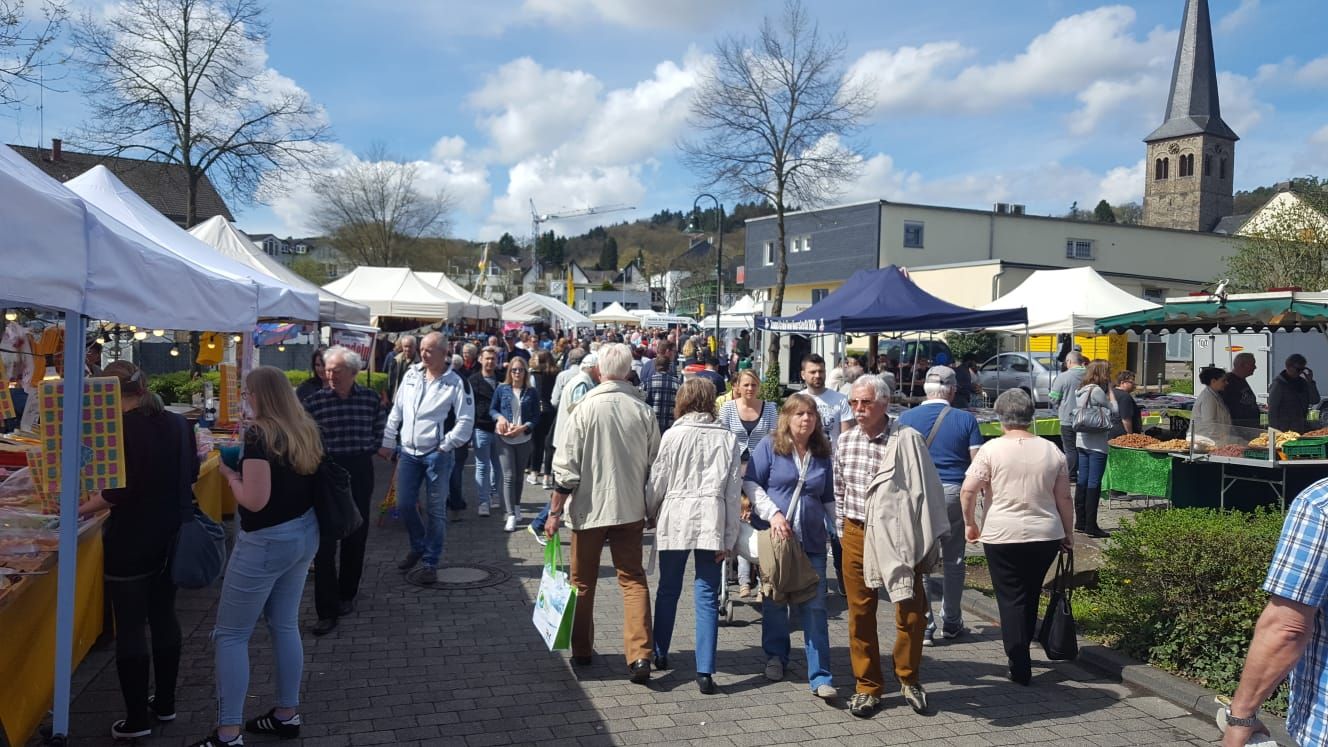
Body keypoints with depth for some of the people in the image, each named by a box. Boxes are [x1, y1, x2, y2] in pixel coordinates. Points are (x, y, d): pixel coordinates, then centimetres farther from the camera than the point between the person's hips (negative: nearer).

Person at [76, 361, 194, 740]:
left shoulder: (121, 428, -16)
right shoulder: (178, 423, 4)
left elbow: (119, 491, -20)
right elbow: (190, 474, 12)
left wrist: (83, 508, -6)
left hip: (130, 540, -7)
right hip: (170, 536, 7)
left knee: (130, 628, 3)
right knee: (164, 616, 16)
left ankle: (137, 719, 10)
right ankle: (165, 703, 26)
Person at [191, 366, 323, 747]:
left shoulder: (259, 434, -19)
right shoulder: (307, 430, 5)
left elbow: (255, 500, -23)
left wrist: (229, 472, -8)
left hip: (267, 542, -8)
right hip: (304, 533, 8)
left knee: (231, 634, 2)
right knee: (285, 624, 17)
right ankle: (287, 715, 25)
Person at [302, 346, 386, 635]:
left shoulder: (370, 398, -1)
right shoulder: (315, 400, -6)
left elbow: (380, 428, 15)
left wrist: (369, 448, 8)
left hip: (359, 472, 2)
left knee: (355, 537, 13)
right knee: (324, 542, -4)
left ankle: (347, 595, 32)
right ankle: (327, 611, 1)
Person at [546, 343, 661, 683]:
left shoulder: (586, 409, -12)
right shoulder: (643, 410, -4)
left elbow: (566, 468, -12)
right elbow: (655, 464, 4)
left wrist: (555, 511, -4)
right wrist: (650, 508, 17)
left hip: (589, 508, -2)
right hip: (631, 508, 2)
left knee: (583, 583, 14)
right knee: (633, 579, 9)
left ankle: (581, 650, 25)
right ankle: (640, 653, -1)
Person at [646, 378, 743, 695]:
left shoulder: (673, 435, -4)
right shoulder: (728, 439, 2)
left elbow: (657, 481, 0)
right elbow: (733, 491, 1)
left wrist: (651, 513, 18)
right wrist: (729, 537, 6)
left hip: (675, 519, -1)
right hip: (712, 522, 1)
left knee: (668, 589, 16)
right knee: (707, 596, 3)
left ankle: (660, 654, 31)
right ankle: (705, 672, 1)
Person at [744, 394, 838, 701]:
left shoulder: (822, 455, 9)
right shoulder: (769, 446, -2)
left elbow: (829, 500, 17)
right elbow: (750, 484, -5)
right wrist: (773, 514, -15)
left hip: (812, 541, 2)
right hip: (773, 537, -2)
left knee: (814, 607, -2)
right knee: (774, 602, 11)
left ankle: (820, 677, 0)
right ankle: (776, 658, 31)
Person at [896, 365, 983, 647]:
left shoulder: (906, 418, 1)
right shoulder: (965, 419, -1)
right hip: (954, 493, 1)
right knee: (953, 561, 14)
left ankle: (923, 626, 5)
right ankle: (951, 623, 24)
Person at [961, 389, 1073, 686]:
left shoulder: (992, 449, -8)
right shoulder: (1052, 451, 2)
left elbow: (968, 490, -12)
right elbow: (1064, 498, 6)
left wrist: (970, 523, 2)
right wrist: (1068, 533, 17)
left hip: (1002, 537, -3)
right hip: (1046, 536, 4)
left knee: (1010, 599, 5)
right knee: (1031, 596, 20)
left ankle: (1020, 667, 3)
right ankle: (1021, 649, 32)